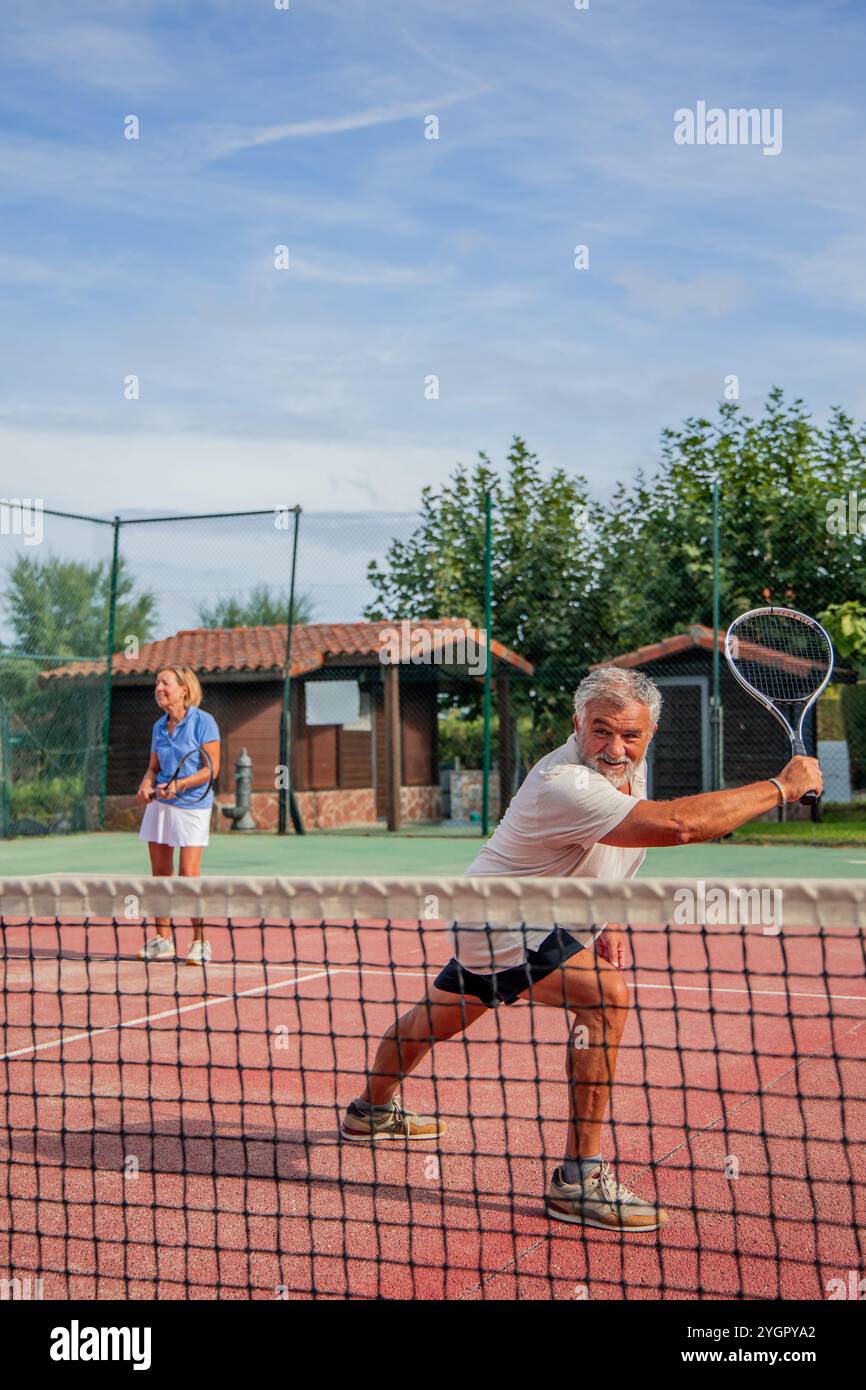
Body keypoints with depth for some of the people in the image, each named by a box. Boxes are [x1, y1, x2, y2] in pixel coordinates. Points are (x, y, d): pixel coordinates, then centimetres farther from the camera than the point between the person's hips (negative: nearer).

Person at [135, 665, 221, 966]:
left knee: (188, 874, -9)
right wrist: (146, 785, -4)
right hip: (159, 805, 6)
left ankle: (200, 942, 1)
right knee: (160, 872, 7)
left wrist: (180, 784, -22)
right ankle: (162, 940, 15)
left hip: (192, 806, -6)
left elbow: (212, 767, -12)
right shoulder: (159, 726, 10)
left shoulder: (203, 721, -8)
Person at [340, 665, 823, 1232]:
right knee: (606, 996, -28)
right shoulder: (565, 785, -36)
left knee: (434, 1020, 30)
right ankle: (580, 1180, -22)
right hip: (498, 924, -10)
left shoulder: (632, 769, -4)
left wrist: (609, 923, 2)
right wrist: (782, 786, -39)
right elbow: (679, 824, -48)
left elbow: (605, 858, 15)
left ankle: (372, 1110, 57)